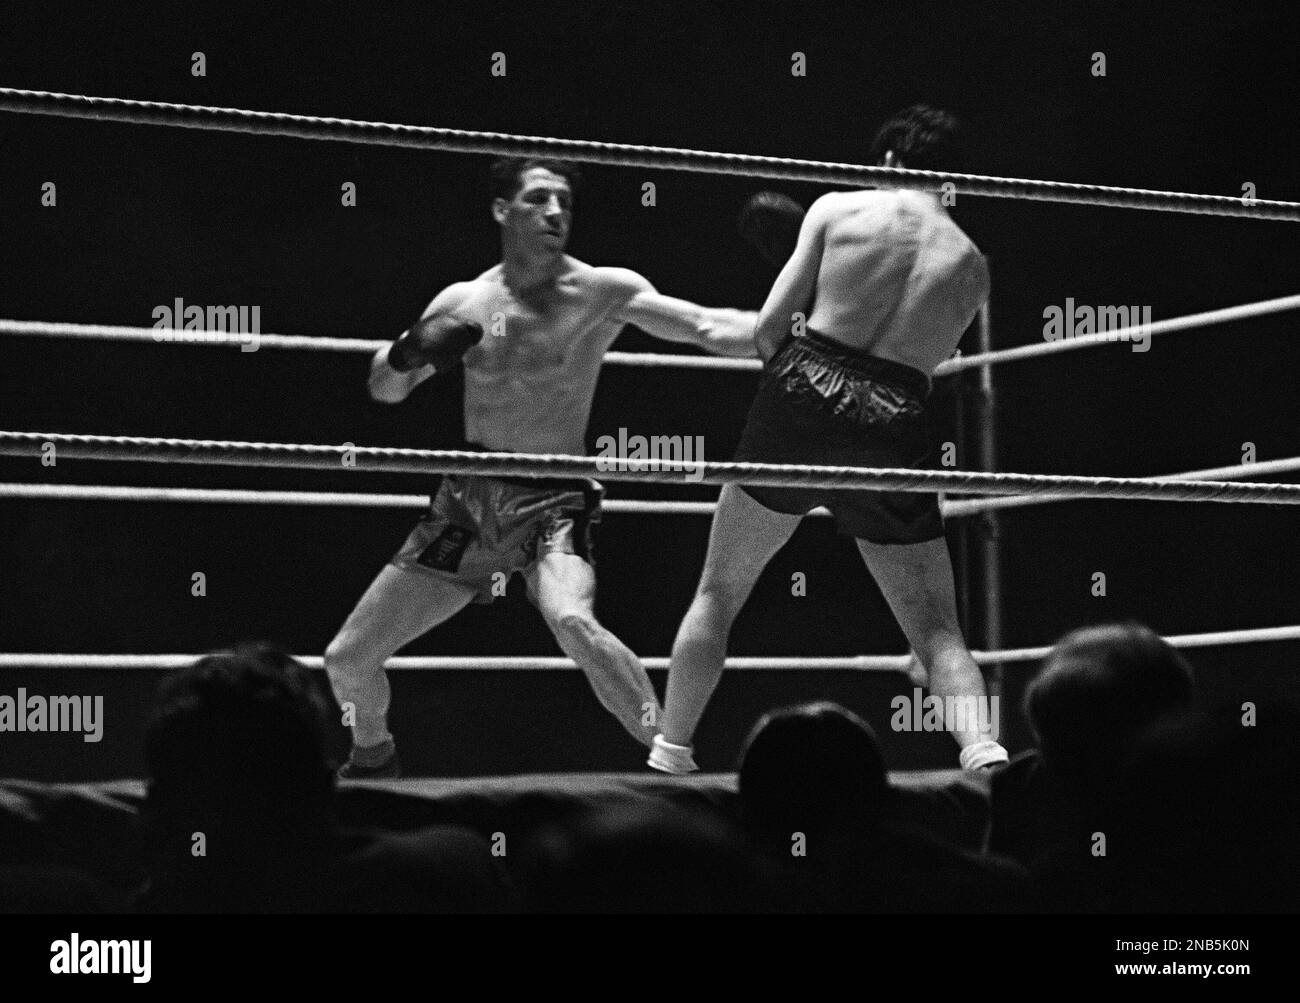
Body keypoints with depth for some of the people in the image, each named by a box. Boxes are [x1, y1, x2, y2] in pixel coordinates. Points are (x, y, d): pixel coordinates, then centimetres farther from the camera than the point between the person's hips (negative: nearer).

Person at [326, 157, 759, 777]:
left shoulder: (603, 292, -6)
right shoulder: (464, 302, 4)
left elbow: (709, 330, -15)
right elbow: (383, 390, 13)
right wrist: (409, 353, -10)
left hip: (552, 502, -4)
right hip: (468, 500, 4)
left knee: (572, 622, -37)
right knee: (347, 659, 6)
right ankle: (373, 758, 37)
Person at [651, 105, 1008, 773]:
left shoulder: (837, 208, 5)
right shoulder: (971, 266, 11)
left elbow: (768, 328, 1)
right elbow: (930, 359, 12)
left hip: (802, 399, -1)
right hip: (894, 428, 1)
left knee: (718, 592, 16)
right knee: (937, 630, 6)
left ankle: (668, 758, 19)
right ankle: (986, 755, -17)